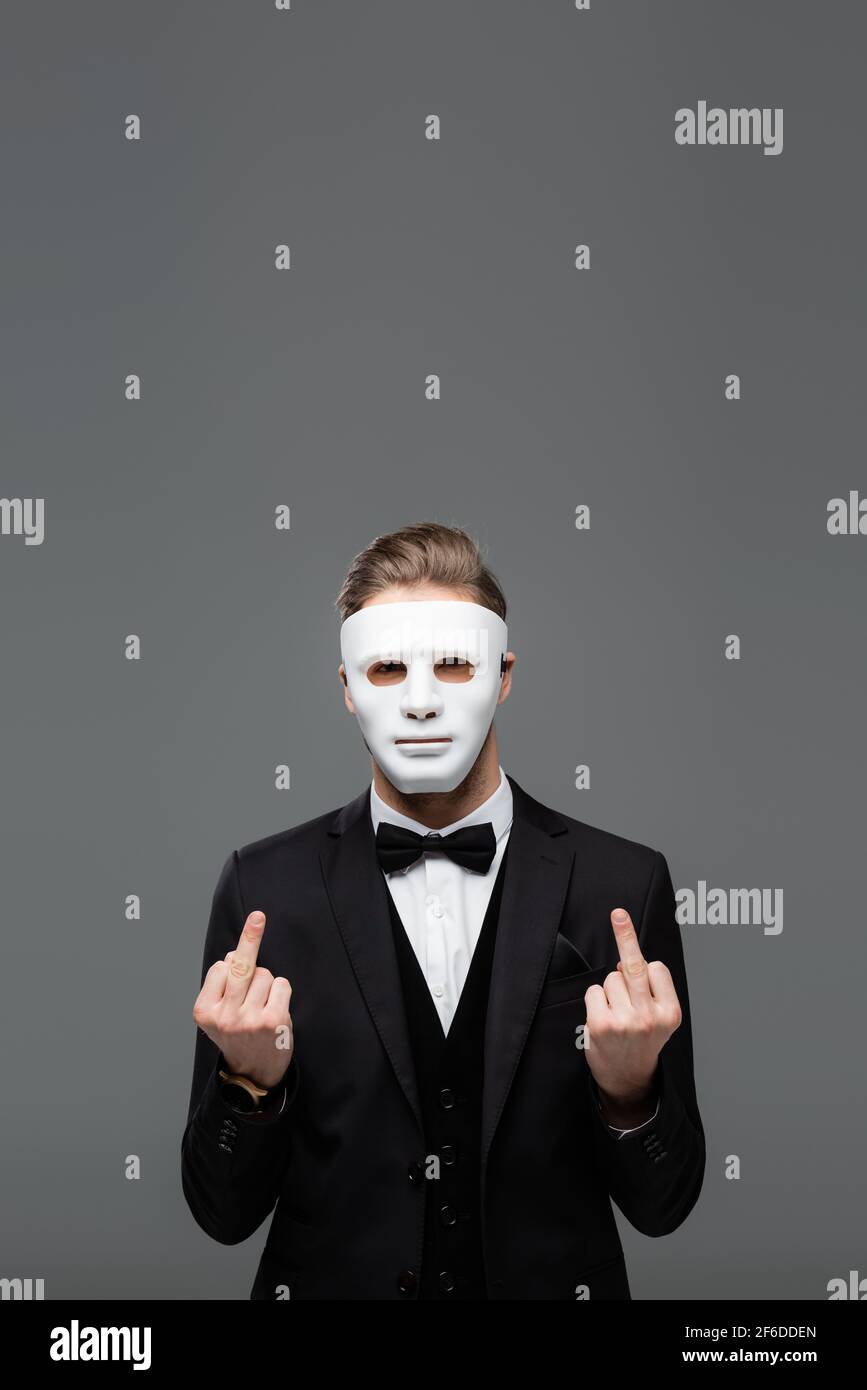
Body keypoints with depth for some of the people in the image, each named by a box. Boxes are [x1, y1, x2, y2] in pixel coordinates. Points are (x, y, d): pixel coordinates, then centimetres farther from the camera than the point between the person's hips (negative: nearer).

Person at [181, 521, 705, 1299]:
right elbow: (223, 1212, -7)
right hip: (330, 1286, 0)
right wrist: (251, 1080, -25)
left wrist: (630, 1089, -25)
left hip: (552, 1286, 0)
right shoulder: (266, 886, -11)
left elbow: (663, 1205, -6)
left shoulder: (620, 884, -11)